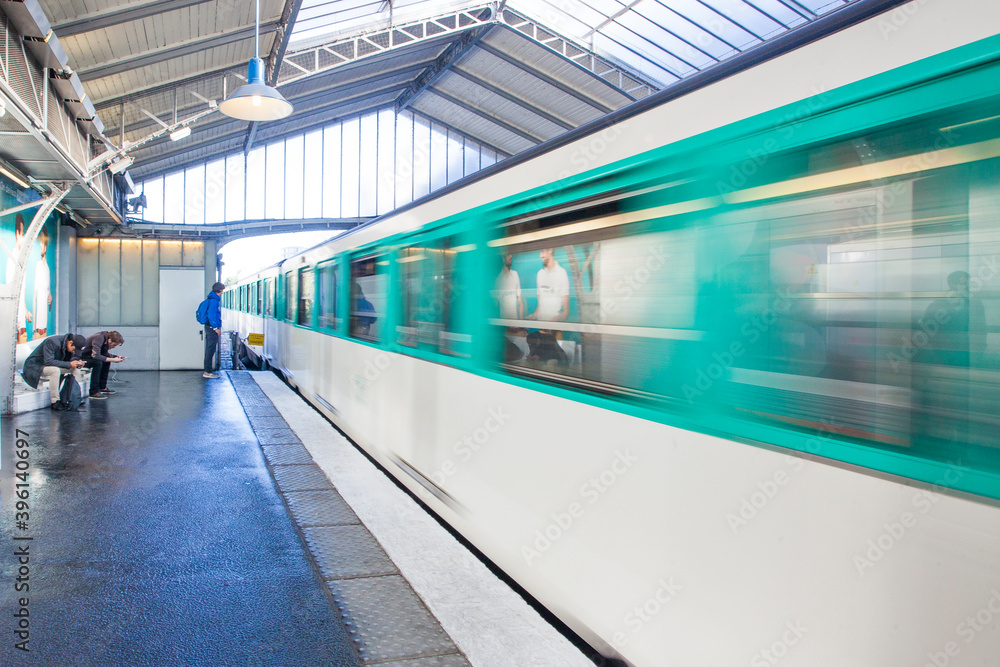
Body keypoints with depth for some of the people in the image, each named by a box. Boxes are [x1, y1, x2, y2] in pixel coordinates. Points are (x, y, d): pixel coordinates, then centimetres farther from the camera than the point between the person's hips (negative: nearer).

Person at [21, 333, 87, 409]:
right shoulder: (52, 342, -29)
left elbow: (69, 359, 7)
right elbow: (48, 361, -35)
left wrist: (77, 362, -16)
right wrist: (69, 364, -36)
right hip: (34, 367, -8)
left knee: (74, 368, -6)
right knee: (55, 370, -36)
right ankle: (54, 401, -29)